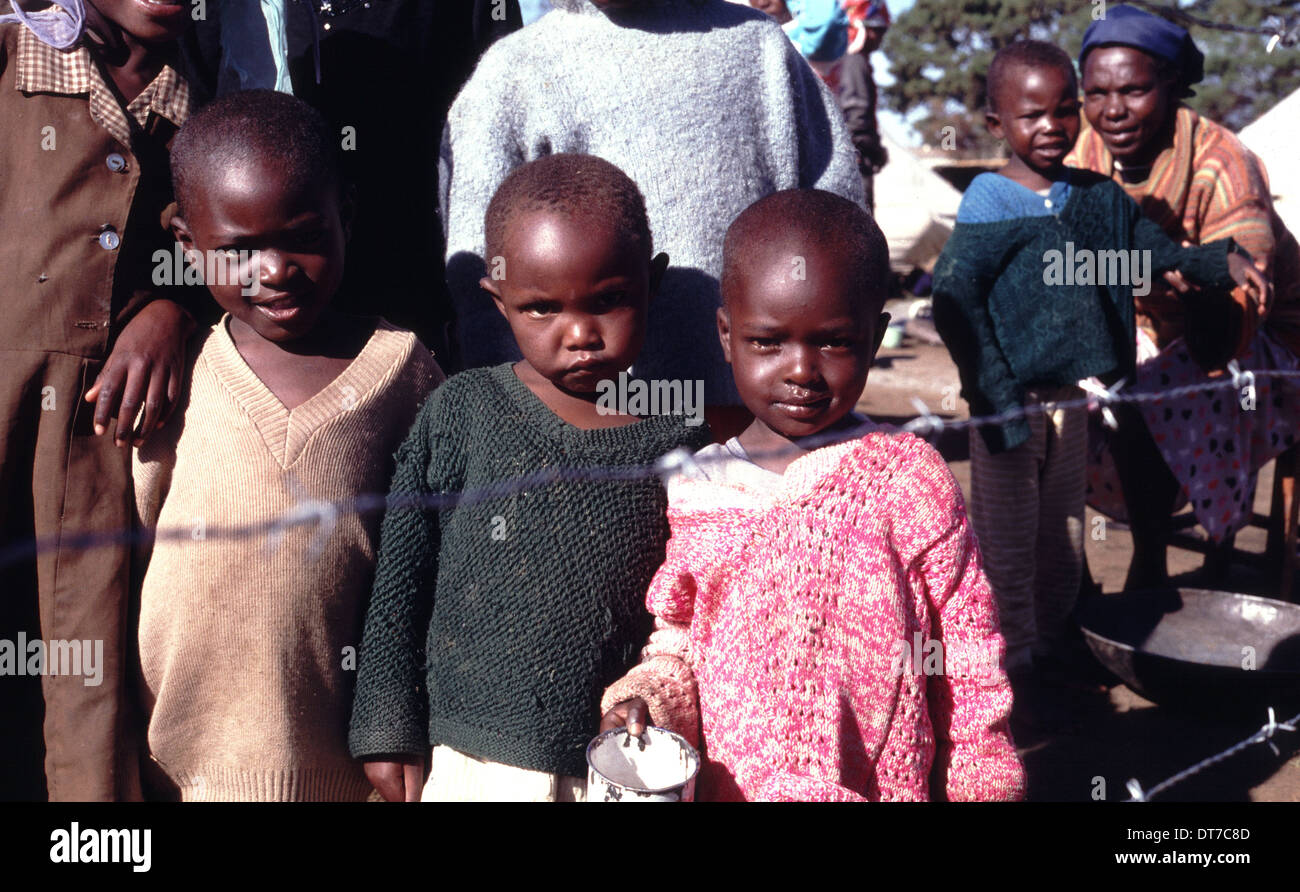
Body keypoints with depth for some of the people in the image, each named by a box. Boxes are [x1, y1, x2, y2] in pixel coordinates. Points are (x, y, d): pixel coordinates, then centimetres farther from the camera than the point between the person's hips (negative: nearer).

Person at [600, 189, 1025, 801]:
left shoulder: (909, 480, -9)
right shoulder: (696, 491, -2)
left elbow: (967, 653, -1)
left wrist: (981, 778, 1)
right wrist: (646, 699, -8)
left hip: (885, 781, -2)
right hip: (727, 784, 2)